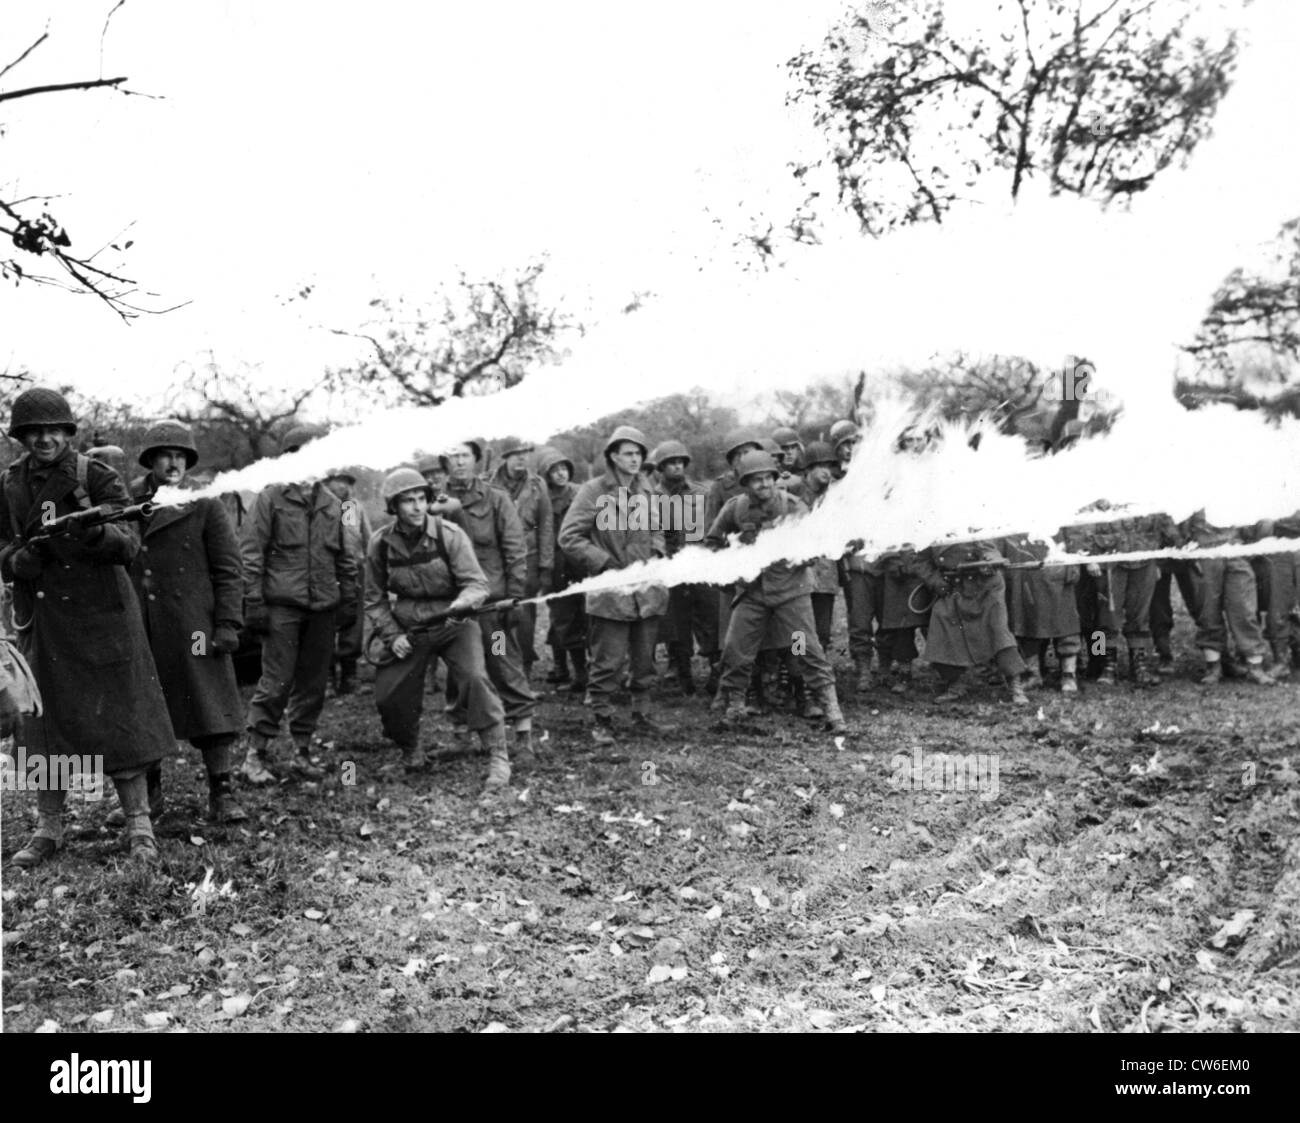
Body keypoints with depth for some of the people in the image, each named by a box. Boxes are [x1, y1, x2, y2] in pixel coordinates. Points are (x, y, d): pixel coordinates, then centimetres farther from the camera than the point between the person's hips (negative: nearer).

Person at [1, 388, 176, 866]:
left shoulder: (97, 477, -5)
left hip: (101, 616, -4)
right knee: (45, 725, 8)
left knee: (118, 721, -1)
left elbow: (129, 545, -13)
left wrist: (93, 531, -33)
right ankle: (47, 830, 20)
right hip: (40, 623, 4)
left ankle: (139, 827, 7)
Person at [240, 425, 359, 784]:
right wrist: (253, 602, -9)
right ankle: (255, 754, 4)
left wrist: (348, 599, 14)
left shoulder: (331, 503, 14)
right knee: (277, 682, -6)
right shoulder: (271, 497, -1)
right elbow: (252, 552, -4)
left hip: (323, 607, 5)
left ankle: (302, 751, 20)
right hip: (283, 605, -5)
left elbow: (344, 557, 19)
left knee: (314, 682, 9)